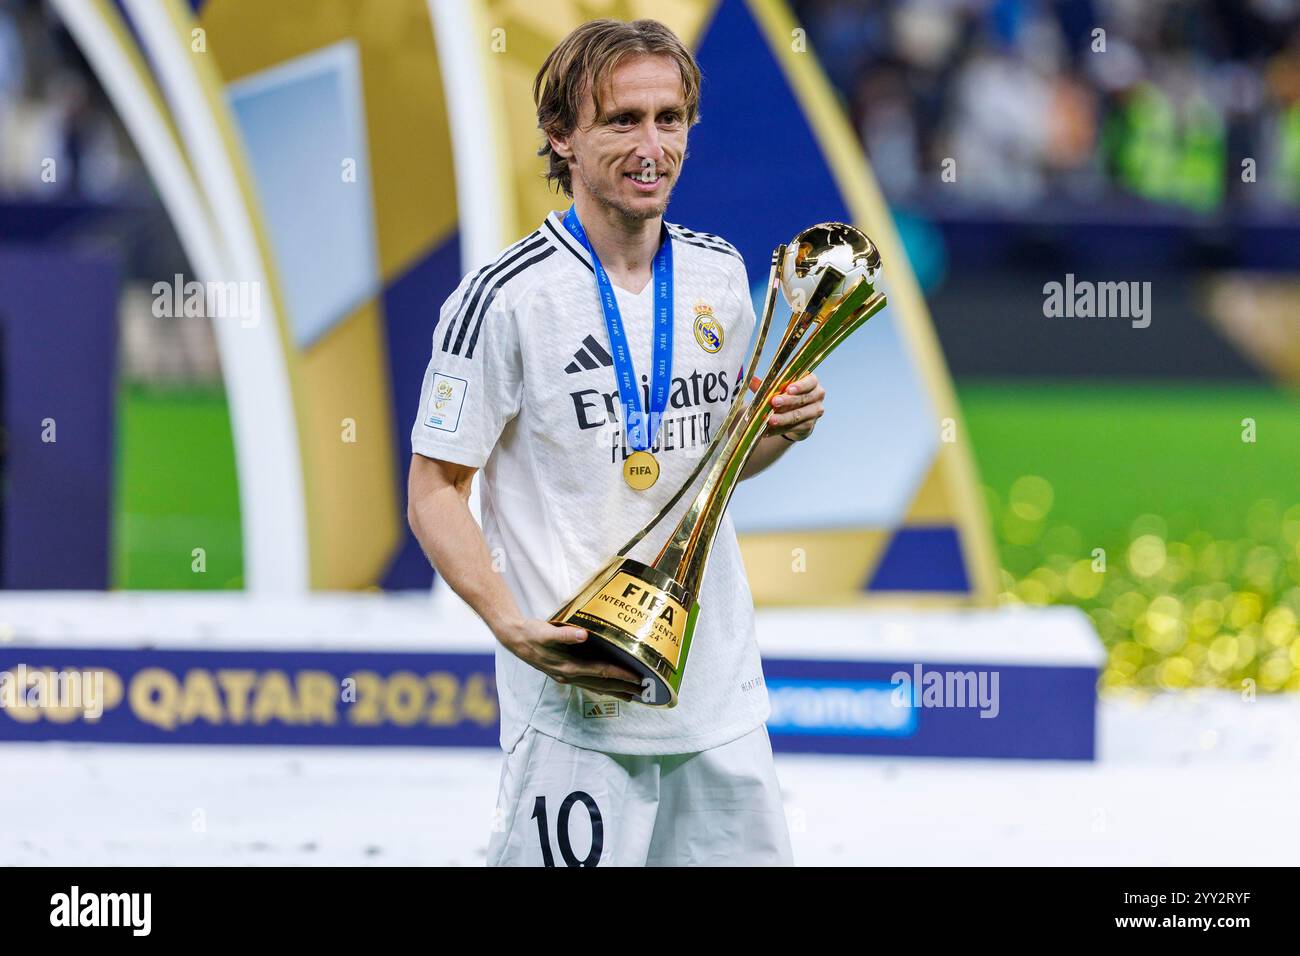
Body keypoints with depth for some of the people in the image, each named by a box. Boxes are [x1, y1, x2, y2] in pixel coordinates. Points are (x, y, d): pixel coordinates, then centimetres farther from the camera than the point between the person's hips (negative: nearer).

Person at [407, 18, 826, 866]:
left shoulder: (720, 275, 8)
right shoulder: (508, 298, -10)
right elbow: (434, 494, -7)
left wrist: (781, 430, -1)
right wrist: (515, 627, -21)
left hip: (722, 695, 6)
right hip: (577, 700, -6)